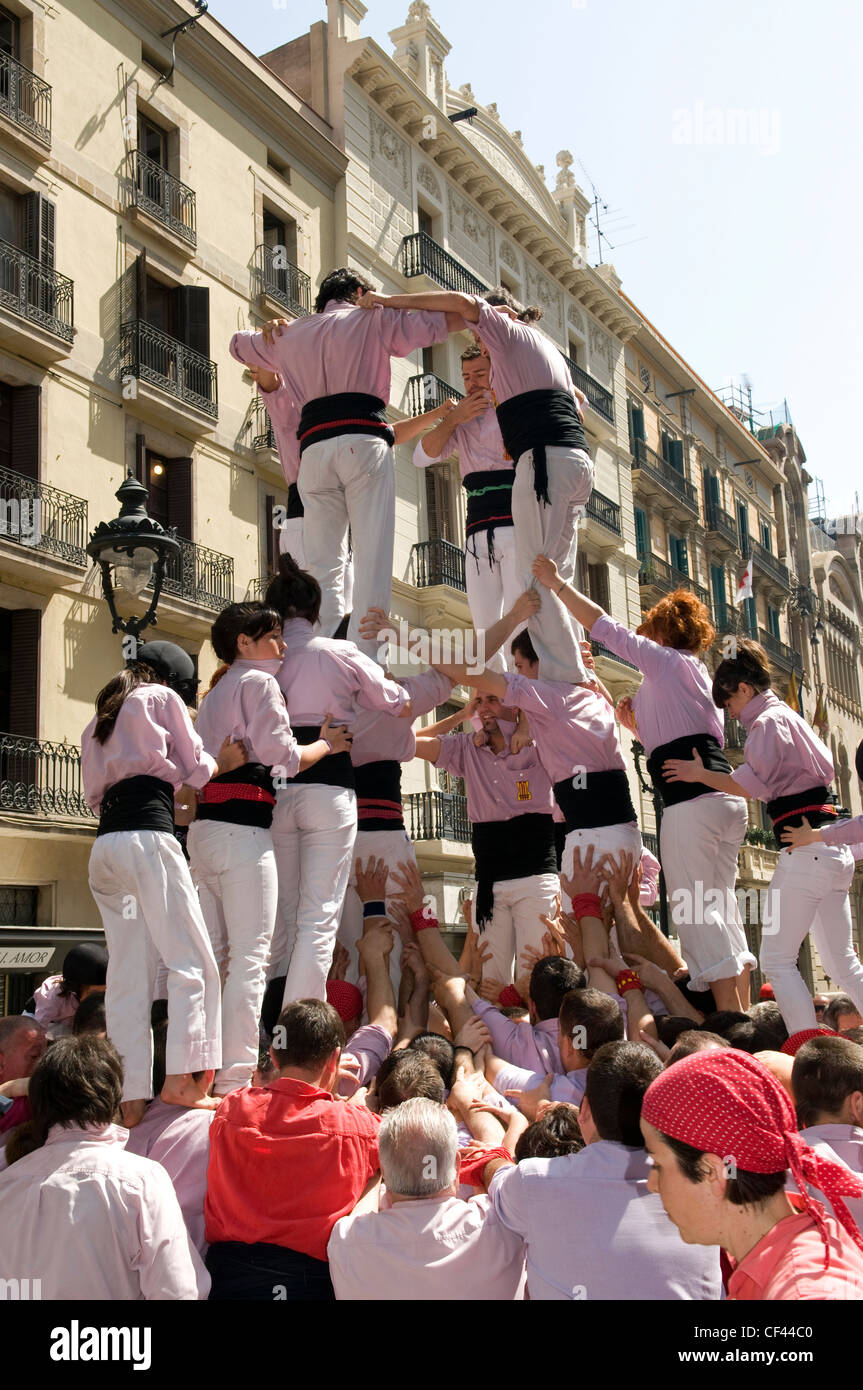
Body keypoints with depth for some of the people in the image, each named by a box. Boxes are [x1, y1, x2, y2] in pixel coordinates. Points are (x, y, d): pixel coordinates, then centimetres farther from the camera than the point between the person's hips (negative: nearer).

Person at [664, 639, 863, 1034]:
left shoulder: (767, 721, -7)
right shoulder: (790, 717, 21)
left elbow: (751, 783, -20)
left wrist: (700, 774, -9)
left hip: (806, 850, -10)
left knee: (777, 960, -6)